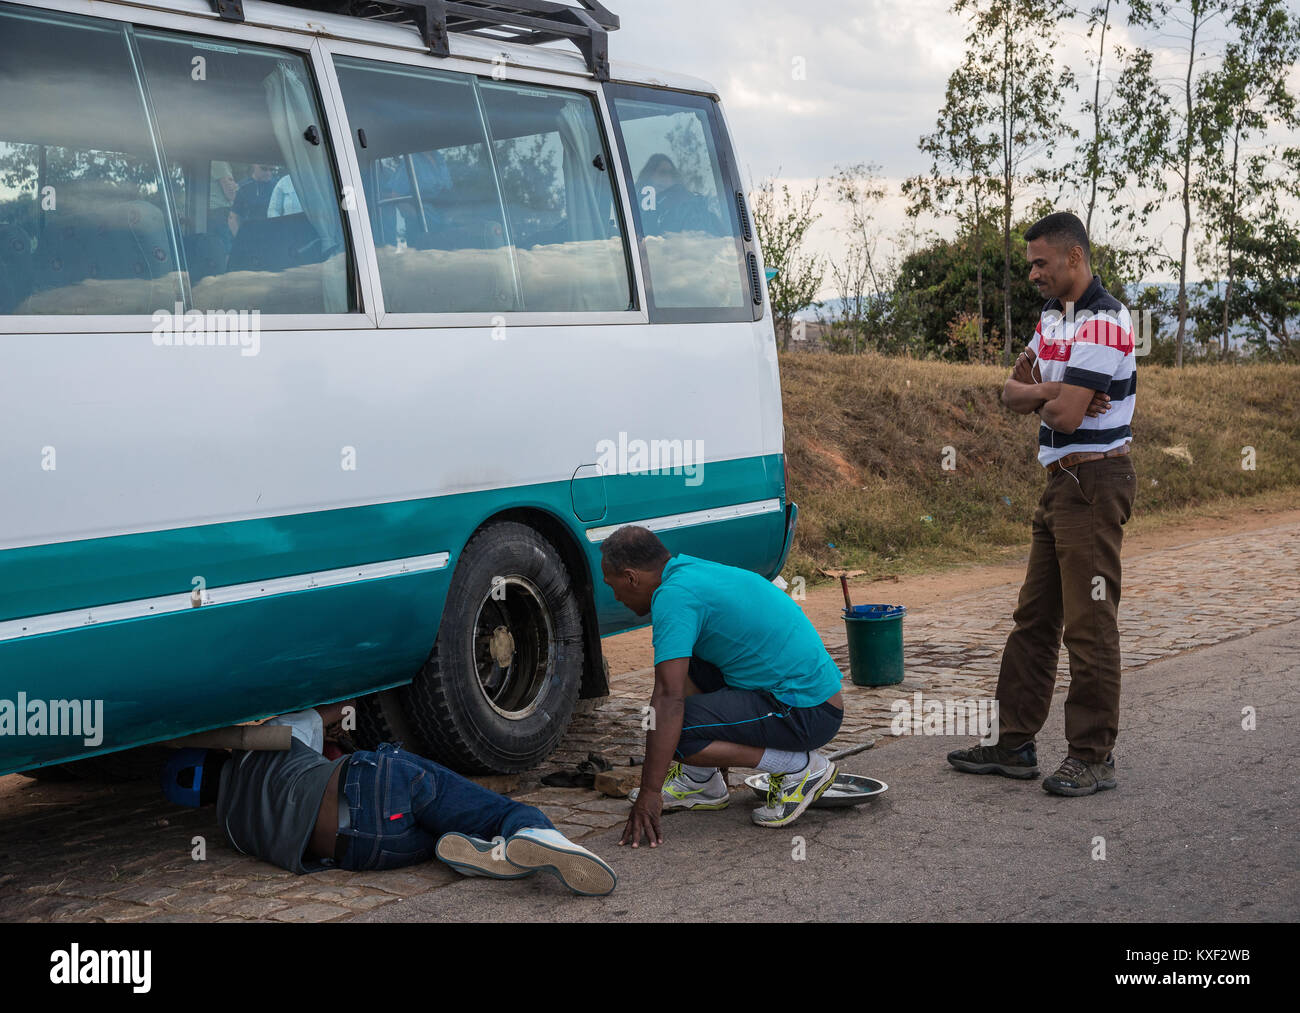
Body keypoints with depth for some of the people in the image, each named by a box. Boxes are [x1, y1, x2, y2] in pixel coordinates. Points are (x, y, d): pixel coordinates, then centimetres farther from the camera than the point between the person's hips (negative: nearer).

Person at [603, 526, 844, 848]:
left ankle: (800, 768, -6)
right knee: (681, 666, 15)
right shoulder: (697, 570, 15)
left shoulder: (672, 595, -15)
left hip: (808, 713, -10)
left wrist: (649, 793, -21)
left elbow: (670, 698, -23)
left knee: (673, 731, -17)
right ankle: (701, 782, 16)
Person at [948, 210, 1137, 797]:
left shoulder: (1103, 322, -16)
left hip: (1094, 483, -10)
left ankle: (1093, 758, 2)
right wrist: (1054, 393, -8)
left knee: (1089, 626, -5)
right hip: (1061, 483, 10)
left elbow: (1064, 416, -23)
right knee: (1034, 618, 12)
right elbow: (1013, 392, 12)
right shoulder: (1052, 317, 15)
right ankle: (1015, 744, 19)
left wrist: (1042, 397, -1)